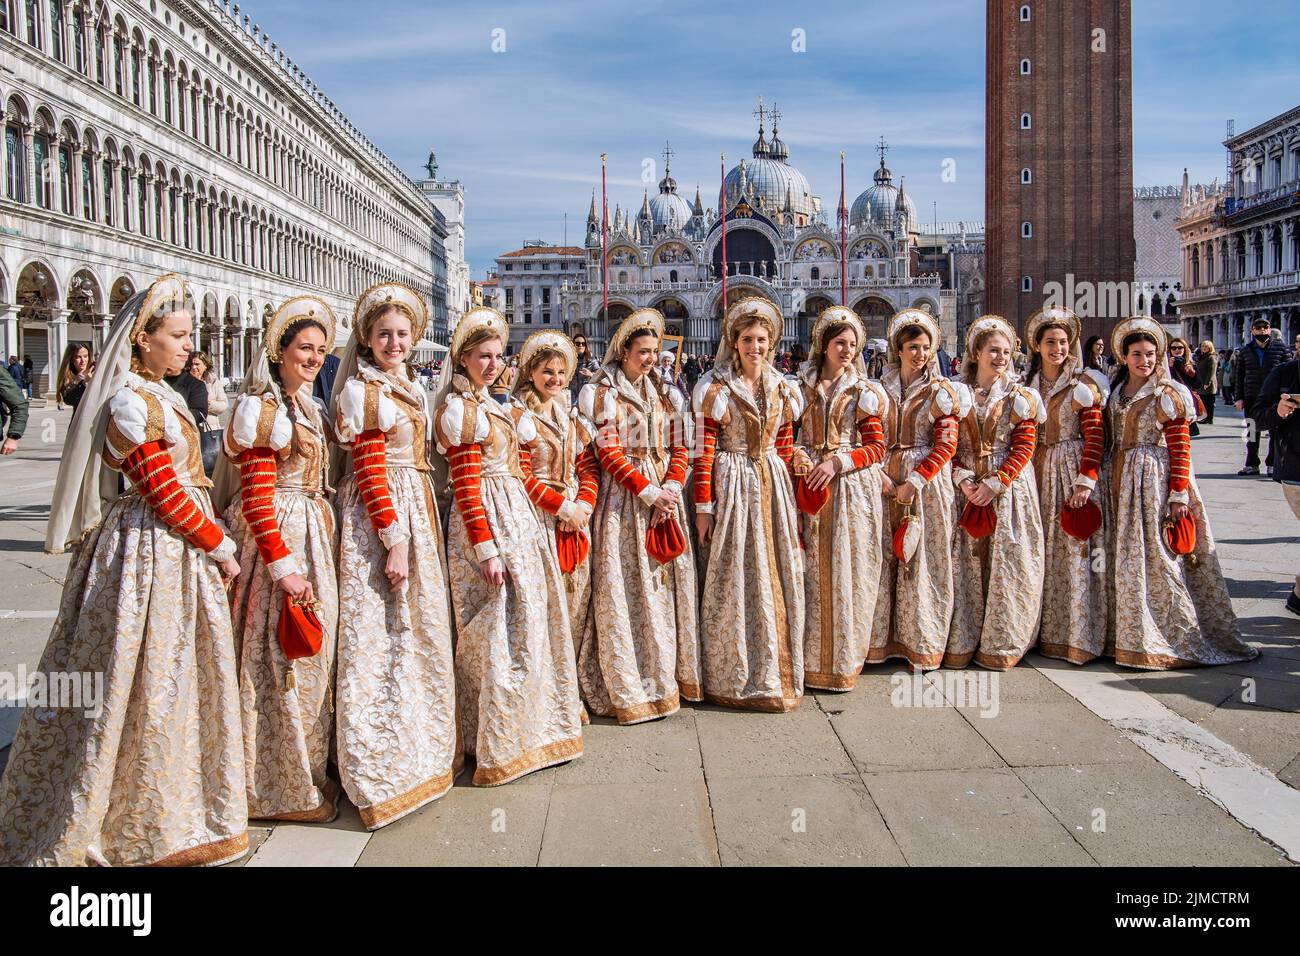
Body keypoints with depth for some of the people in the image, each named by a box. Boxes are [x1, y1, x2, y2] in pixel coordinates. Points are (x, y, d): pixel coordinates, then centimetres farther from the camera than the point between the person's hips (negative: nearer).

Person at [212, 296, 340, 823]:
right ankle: (279, 783, 11)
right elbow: (255, 499, -18)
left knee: (311, 653, 16)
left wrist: (325, 538, 14)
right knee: (280, 658, -2)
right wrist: (284, 566, -21)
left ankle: (308, 765, 29)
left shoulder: (308, 408, 14)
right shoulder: (262, 409, -13)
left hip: (316, 536, 9)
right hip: (279, 539, -9)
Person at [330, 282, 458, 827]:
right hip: (378, 520, -9)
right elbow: (368, 471, -16)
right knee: (381, 637, -4)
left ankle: (423, 746, 28)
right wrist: (394, 539, -20)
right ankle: (381, 770, 5)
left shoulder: (411, 387, 14)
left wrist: (420, 530, 17)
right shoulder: (360, 391, -10)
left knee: (422, 631, 15)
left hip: (418, 514, 9)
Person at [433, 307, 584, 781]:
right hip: (487, 524, -9)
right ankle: (498, 746, 4)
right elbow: (466, 487, -16)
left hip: (519, 520, 9)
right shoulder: (459, 409, -8)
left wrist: (564, 506, 17)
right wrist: (487, 549, -20)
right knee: (500, 634, -7)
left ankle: (531, 727, 24)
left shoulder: (498, 409, 18)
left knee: (530, 625, 12)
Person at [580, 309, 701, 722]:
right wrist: (649, 493, -15)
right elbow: (609, 453, -10)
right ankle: (628, 689, 3)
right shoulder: (603, 393, -1)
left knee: (668, 584, 6)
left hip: (666, 496, 5)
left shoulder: (666, 394, 14)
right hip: (623, 500, -5)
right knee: (627, 590, -4)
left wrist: (671, 489, -8)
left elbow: (680, 448, 10)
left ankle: (669, 675, 17)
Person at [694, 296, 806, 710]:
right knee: (732, 581, 0)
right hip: (732, 488, -5)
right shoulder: (716, 389, -6)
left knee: (779, 577, 8)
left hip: (774, 489, 5)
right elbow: (704, 453, -9)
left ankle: (777, 673, 22)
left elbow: (786, 448, 14)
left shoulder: (783, 390, 9)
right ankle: (732, 679, 13)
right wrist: (703, 507, -12)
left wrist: (787, 495, 11)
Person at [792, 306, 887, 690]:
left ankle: (844, 658, 13)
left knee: (847, 570, 1)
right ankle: (811, 656, 11)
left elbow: (876, 448, 0)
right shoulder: (802, 387, 8)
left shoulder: (864, 391, 4)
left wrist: (836, 462, -13)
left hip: (853, 488, -1)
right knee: (812, 571, 1)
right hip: (812, 484, 1)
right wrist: (798, 454, -11)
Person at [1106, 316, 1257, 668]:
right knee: (1127, 558, 8)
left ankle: (1175, 637, 4)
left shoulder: (1168, 395, -6)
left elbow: (1181, 449, -9)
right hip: (1123, 481, 6)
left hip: (1158, 480, -5)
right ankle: (1130, 635, 18)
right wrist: (1112, 479, 8)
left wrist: (1179, 495, -15)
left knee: (1160, 556, -5)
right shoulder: (1115, 393, 11)